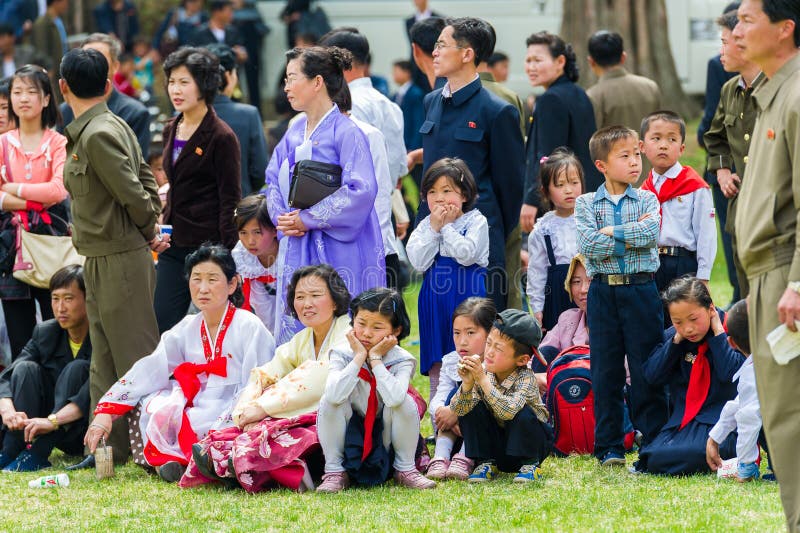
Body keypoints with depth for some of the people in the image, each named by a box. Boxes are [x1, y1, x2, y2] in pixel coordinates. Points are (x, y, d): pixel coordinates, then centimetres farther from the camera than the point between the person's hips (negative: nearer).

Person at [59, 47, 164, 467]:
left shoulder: (99, 135, -19)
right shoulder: (112, 125, 11)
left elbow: (133, 193, -20)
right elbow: (146, 179, 15)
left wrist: (149, 232, -4)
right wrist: (150, 230, 7)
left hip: (121, 260, -10)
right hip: (101, 260, 10)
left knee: (135, 357, -5)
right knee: (104, 361, 14)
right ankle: (109, 448, 19)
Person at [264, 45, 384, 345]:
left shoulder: (345, 133, -11)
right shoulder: (294, 133, 12)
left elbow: (361, 191, -19)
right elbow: (274, 179, 18)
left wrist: (308, 219, -16)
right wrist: (282, 217, -3)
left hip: (336, 253, -7)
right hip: (296, 250, 7)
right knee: (293, 336, 7)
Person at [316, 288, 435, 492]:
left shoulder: (402, 360, -15)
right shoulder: (342, 354, -13)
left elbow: (393, 398, -37)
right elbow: (335, 394, -33)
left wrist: (376, 359, -27)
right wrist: (359, 357, -27)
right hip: (350, 435, 1)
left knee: (405, 402, -28)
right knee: (329, 401, -26)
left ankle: (405, 469, -6)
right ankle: (334, 472, -11)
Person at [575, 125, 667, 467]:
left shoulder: (646, 200, 4)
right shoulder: (586, 204, 4)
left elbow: (651, 231, -16)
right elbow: (587, 245, -12)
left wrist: (611, 232, -12)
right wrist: (632, 235, -11)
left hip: (641, 289, -1)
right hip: (602, 292, 1)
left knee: (646, 370, 1)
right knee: (605, 371, 5)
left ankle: (654, 440, 8)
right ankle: (609, 446, 11)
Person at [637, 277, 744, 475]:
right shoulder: (672, 336, 9)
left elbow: (732, 374, -21)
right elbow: (652, 377, -1)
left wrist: (717, 332, -16)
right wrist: (677, 339, -6)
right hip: (684, 416, 5)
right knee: (652, 458, -19)